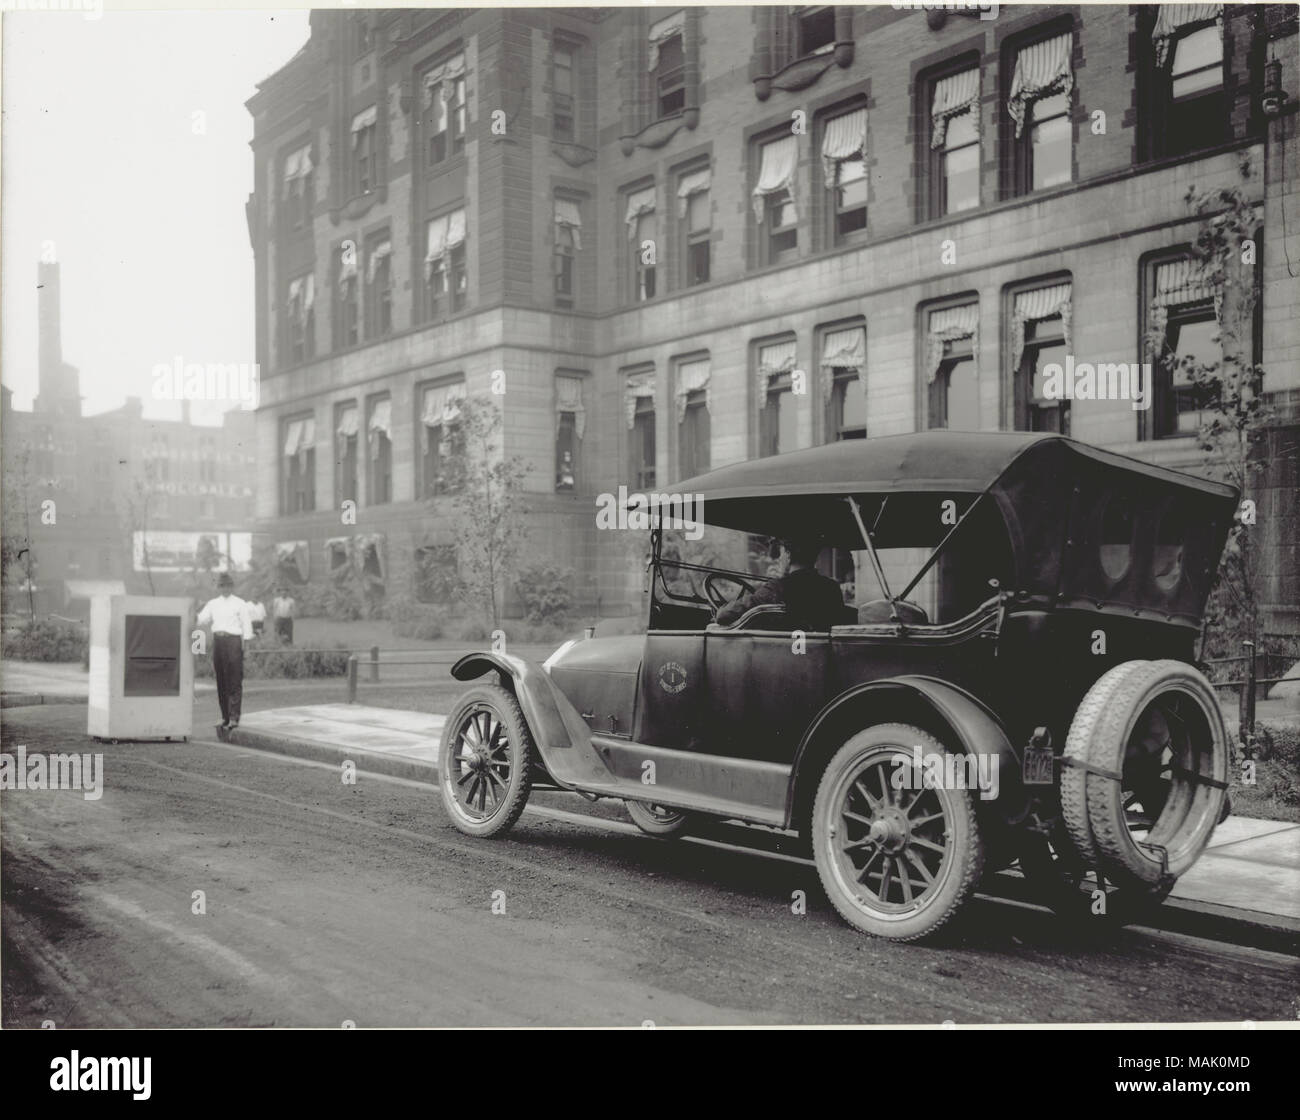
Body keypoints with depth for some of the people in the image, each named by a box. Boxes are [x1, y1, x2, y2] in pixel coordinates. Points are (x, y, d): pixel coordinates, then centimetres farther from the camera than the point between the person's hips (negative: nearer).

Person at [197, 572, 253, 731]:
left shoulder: (240, 604, 4)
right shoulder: (212, 604, 16)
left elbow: (246, 623, 0)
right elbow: (202, 620, 11)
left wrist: (246, 641, -8)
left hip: (233, 641, -4)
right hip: (218, 641, 4)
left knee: (234, 681, -9)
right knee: (221, 681, 5)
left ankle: (234, 717, -11)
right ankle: (225, 716, 12)